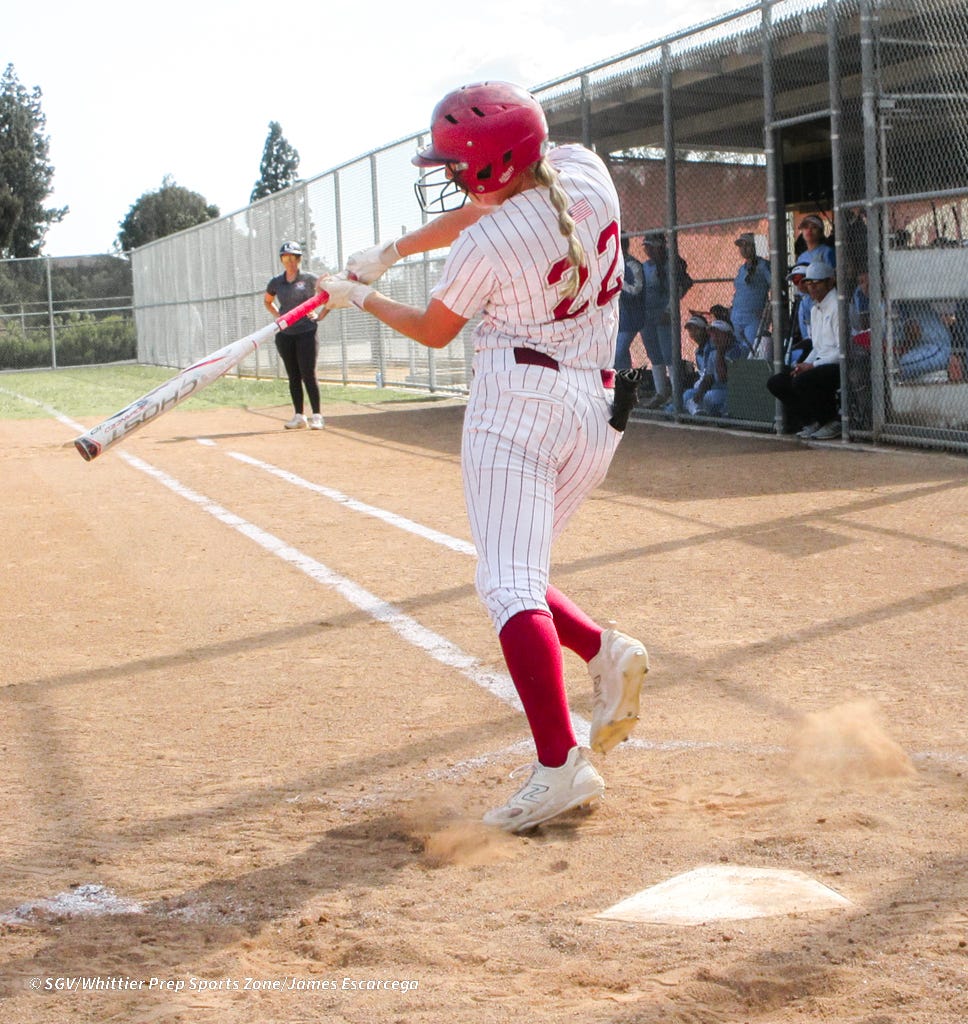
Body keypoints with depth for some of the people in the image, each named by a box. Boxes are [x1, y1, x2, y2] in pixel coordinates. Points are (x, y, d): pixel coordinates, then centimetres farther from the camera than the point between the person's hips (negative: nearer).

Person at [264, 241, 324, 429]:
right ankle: (298, 416, 12)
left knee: (308, 375, -9)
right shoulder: (276, 282, 8)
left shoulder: (309, 279, -2)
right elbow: (267, 301, 26)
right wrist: (278, 315, 10)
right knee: (293, 376, 7)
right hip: (285, 334, 4)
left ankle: (316, 416, -5)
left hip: (306, 332, -4)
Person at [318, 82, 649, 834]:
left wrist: (359, 298, 20)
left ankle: (561, 769, -26)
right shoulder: (586, 172, 4)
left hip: (517, 405, -8)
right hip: (598, 410, 8)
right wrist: (389, 253, 23)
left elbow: (433, 331, 4)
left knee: (510, 587, -14)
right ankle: (605, 652, -1)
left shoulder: (486, 246, -14)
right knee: (518, 568, 21)